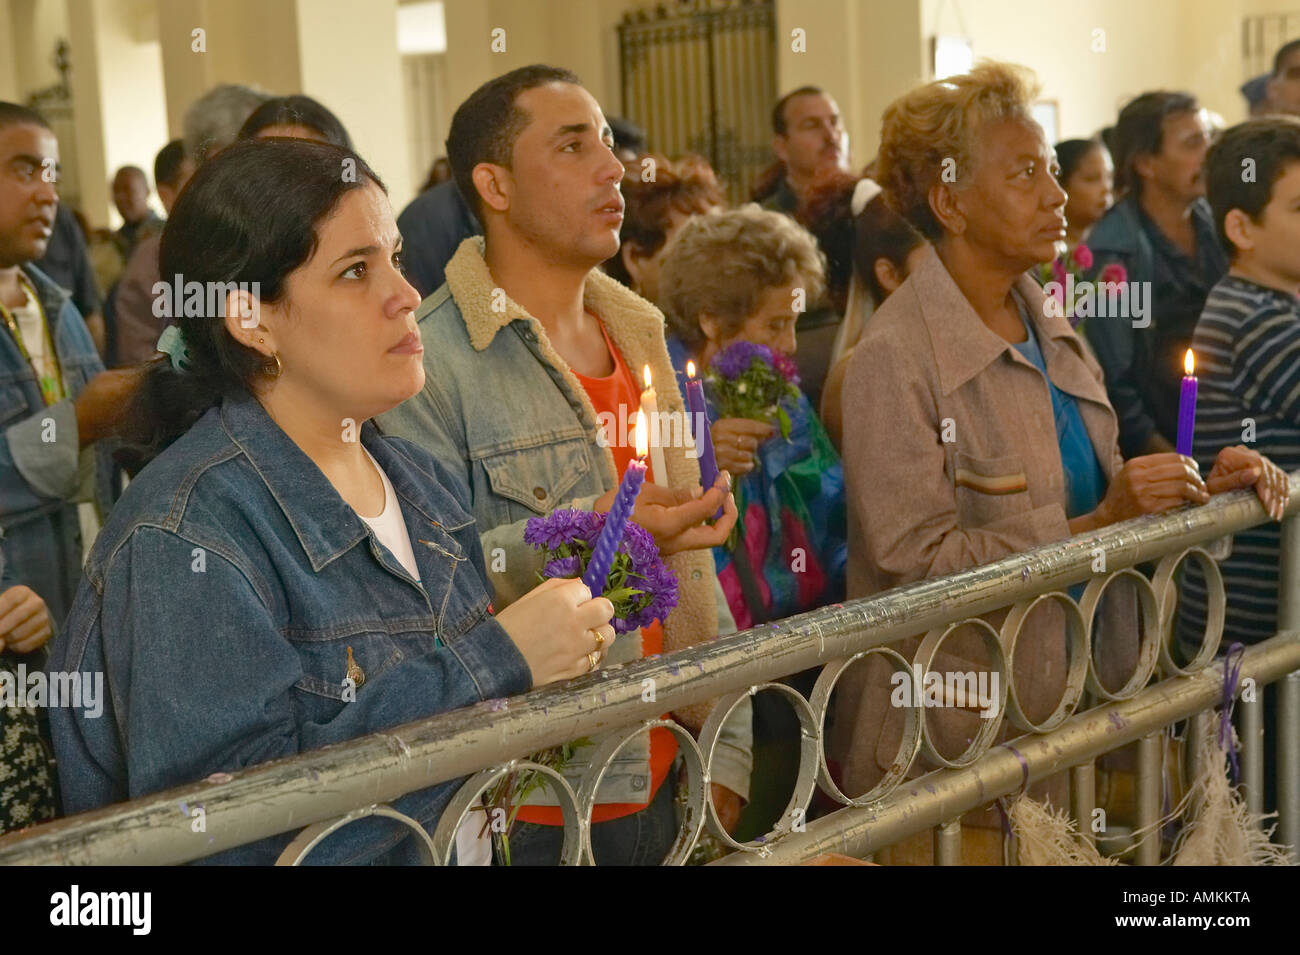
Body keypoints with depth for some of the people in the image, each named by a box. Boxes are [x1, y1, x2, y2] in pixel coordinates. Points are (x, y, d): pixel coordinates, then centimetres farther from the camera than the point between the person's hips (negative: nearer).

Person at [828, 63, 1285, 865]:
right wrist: (1094, 526, -25)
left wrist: (1195, 492, -1)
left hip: (1070, 698, 7)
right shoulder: (895, 359, -16)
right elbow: (917, 560, -22)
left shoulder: (1048, 328, 7)